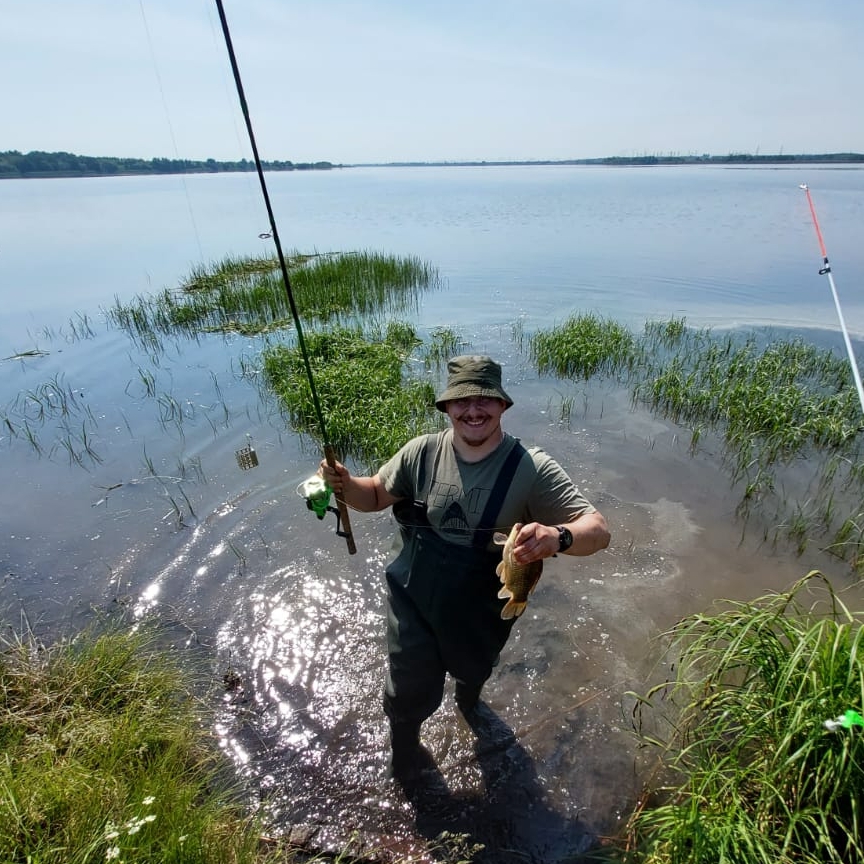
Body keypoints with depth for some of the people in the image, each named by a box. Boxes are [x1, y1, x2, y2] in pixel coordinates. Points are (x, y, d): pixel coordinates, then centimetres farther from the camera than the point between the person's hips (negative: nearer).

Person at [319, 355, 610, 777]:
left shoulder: (530, 468, -23)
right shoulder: (422, 452, -15)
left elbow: (598, 531, -26)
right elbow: (376, 495, 0)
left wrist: (558, 536, -48)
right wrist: (345, 485, -23)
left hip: (482, 612, 0)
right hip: (412, 602, 0)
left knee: (473, 671, 31)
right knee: (408, 691, 16)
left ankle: (467, 699, 71)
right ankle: (404, 754, 54)